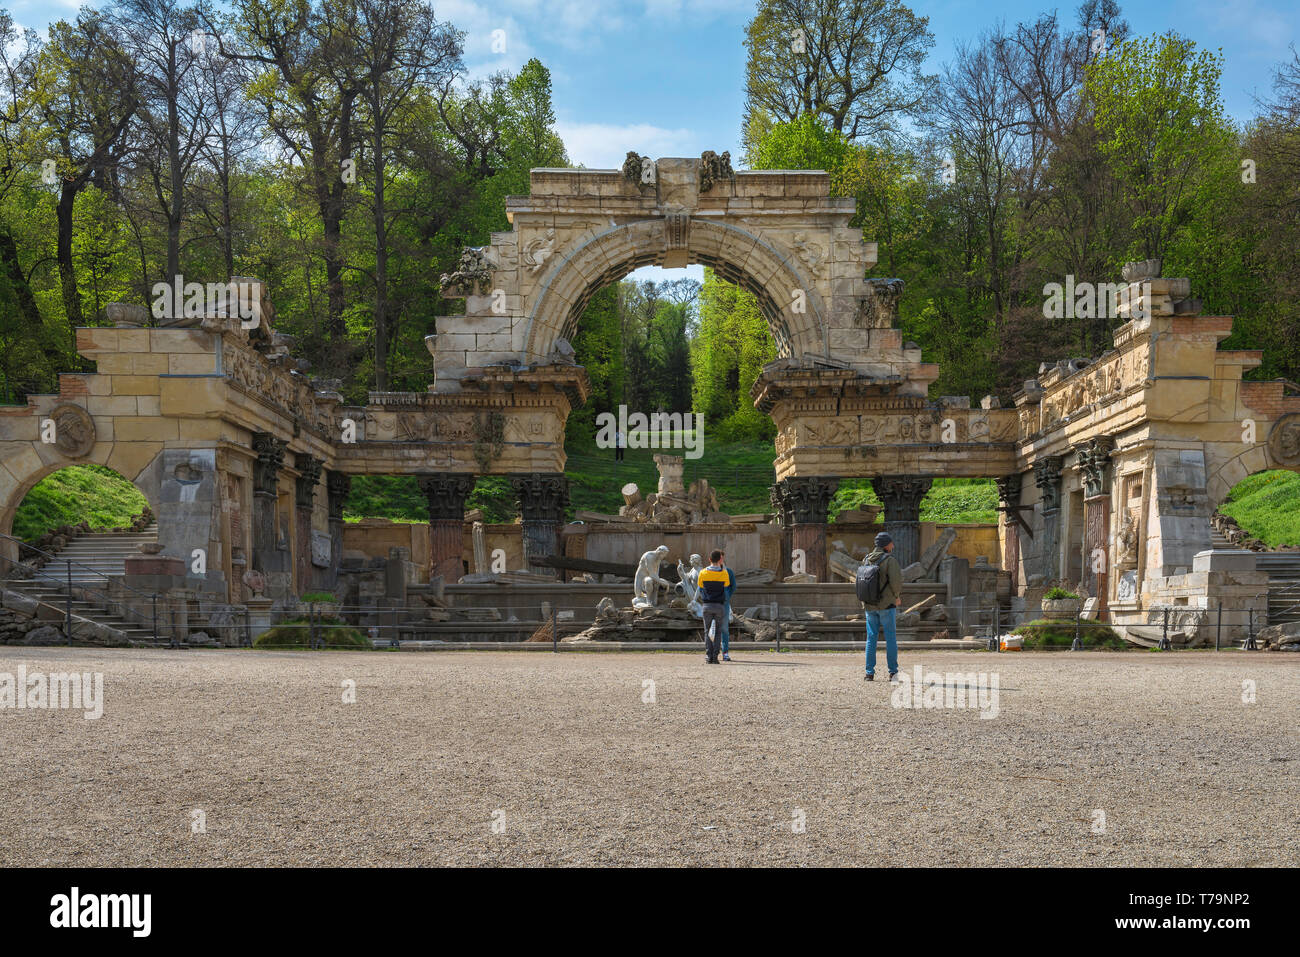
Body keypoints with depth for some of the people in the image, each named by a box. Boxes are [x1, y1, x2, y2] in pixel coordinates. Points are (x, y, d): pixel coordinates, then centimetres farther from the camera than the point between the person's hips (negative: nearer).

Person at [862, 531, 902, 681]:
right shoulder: (890, 560, -12)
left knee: (871, 638, 9)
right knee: (891, 638, 4)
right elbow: (896, 580, -20)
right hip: (887, 604, -5)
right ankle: (893, 672, 5)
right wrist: (897, 596, -3)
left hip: (869, 605, 5)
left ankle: (870, 672, 5)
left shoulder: (867, 560, 5)